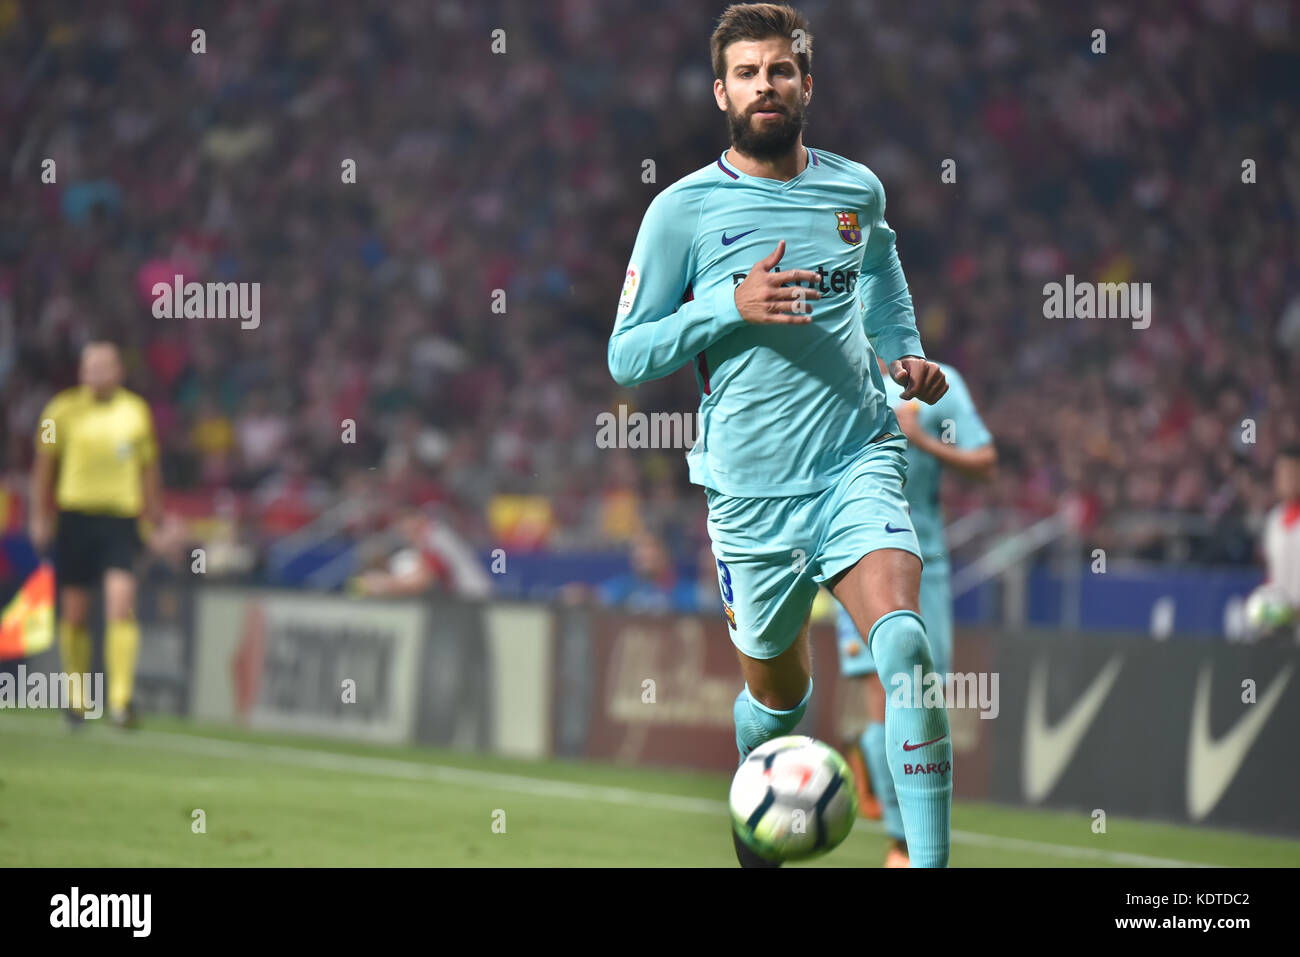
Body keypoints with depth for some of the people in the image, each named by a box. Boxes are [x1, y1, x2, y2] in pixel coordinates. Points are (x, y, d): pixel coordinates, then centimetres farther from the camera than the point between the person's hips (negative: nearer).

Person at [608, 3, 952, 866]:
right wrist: (731, 305, -16)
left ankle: (930, 865, -24)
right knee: (778, 694, 13)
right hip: (751, 494, -1)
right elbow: (626, 356, -3)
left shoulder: (857, 189, 6)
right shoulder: (684, 209, -4)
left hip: (858, 463, 1)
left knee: (903, 645, -24)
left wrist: (906, 353, 12)